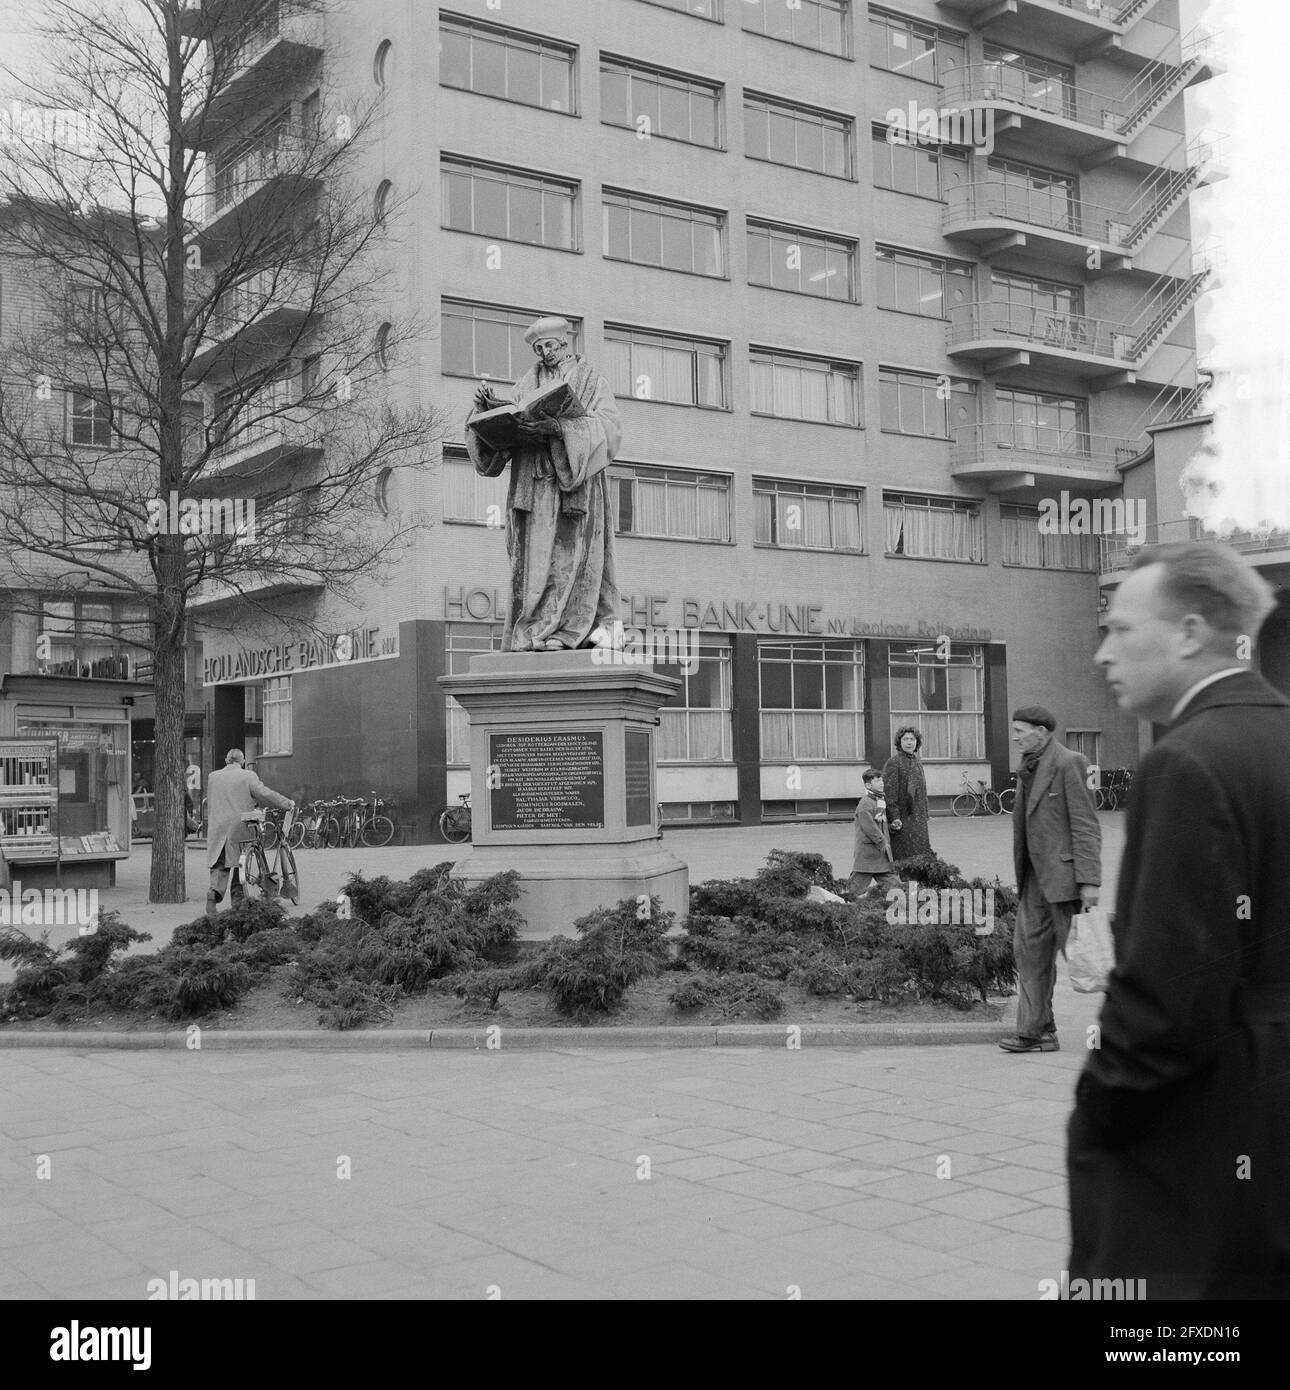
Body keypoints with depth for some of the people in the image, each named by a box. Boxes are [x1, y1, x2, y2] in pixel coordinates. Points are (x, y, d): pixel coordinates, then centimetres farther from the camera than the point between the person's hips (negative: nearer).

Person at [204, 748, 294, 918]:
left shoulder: (212, 777, 9)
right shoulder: (248, 776, -4)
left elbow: (209, 803, 16)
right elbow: (264, 793, -9)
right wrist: (286, 803, -2)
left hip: (217, 828, 2)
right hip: (239, 827, -2)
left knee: (219, 866, 3)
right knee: (240, 865, 10)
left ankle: (213, 894, -20)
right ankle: (237, 901, 14)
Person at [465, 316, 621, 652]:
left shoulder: (594, 383, 11)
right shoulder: (526, 384, 21)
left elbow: (608, 427, -5)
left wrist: (557, 428, -19)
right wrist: (490, 407, -9)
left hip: (576, 481, -3)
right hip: (533, 481, 3)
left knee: (569, 552, -10)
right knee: (534, 554, -6)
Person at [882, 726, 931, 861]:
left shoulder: (917, 761, 13)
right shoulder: (893, 762, -12)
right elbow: (889, 792, -17)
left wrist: (925, 817, 19)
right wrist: (894, 818, -22)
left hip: (918, 819, 8)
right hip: (902, 820, -8)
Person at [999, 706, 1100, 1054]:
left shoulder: (1068, 763, -11)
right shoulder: (1028, 768, 14)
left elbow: (1085, 826, -14)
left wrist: (1089, 880, -18)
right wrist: (1021, 873, 13)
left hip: (1063, 871, -8)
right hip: (1035, 875, 9)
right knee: (1029, 947, 6)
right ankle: (1035, 1031, 11)